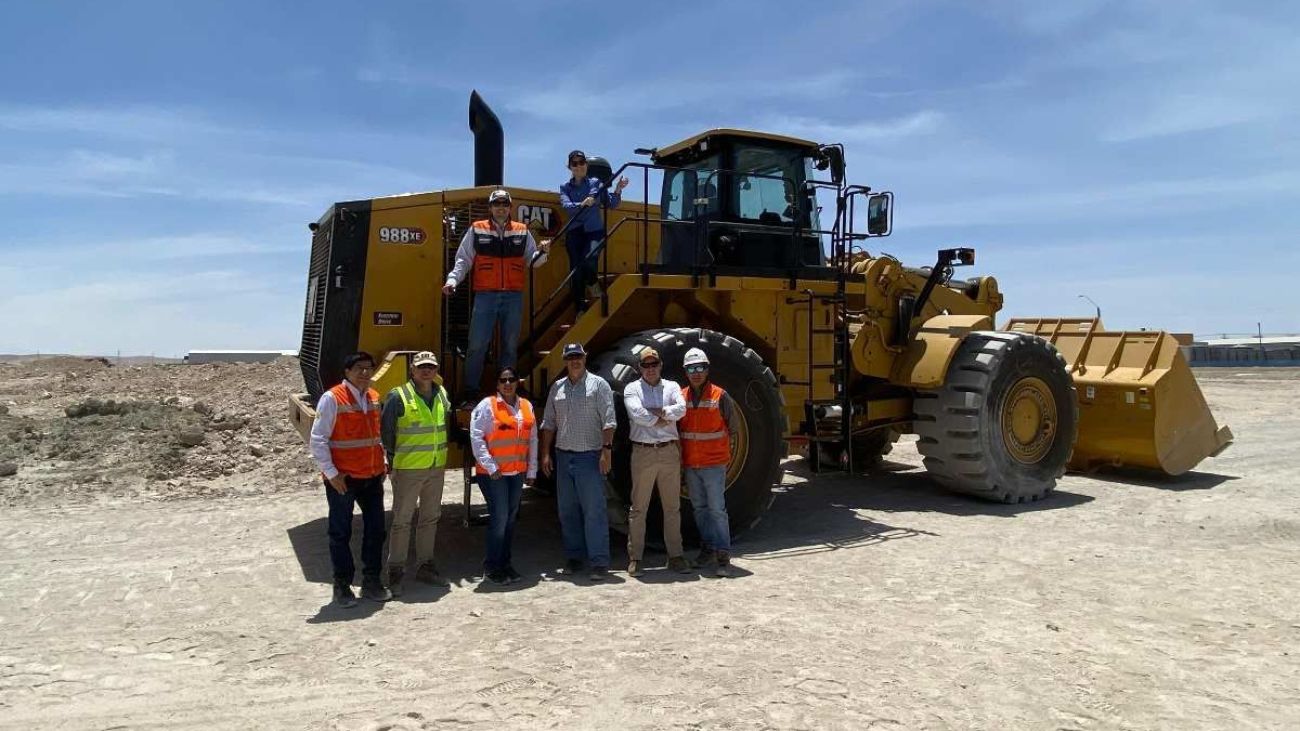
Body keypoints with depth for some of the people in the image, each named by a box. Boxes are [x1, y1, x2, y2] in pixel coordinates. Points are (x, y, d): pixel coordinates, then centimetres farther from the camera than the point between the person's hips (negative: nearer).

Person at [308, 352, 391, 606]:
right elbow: (318, 439, -12)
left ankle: (371, 582, 24)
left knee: (375, 529, 11)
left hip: (372, 477, 6)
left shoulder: (374, 397, 9)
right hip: (343, 479, -6)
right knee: (341, 533, 6)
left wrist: (382, 464, 10)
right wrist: (331, 473, -14)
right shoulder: (332, 398, -11)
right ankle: (342, 585, 19)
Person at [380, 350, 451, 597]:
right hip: (407, 470, -6)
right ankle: (395, 572, 11)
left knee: (430, 518, 15)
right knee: (402, 521, 1)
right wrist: (392, 463, -8)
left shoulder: (442, 395, 7)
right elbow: (386, 431, -9)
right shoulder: (398, 397, -11)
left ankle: (425, 566, 27)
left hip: (436, 469, 6)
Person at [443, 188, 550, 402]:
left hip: (514, 296, 2)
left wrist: (542, 252, -7)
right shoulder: (476, 230, 6)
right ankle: (469, 389, 5)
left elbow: (533, 261, 13)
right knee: (477, 344, -4)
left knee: (510, 345, 8)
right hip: (485, 296, -2)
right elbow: (463, 259, 6)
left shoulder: (522, 231, 11)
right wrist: (452, 280, -6)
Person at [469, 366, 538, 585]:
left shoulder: (526, 406, 10)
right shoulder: (487, 405, -6)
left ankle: (505, 562, 24)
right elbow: (476, 438, -10)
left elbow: (532, 440, 13)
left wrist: (531, 470, 11)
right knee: (499, 517, -6)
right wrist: (490, 466, -15)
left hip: (517, 472, 6)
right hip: (493, 472, -5)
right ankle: (493, 567, 7)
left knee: (511, 518, 12)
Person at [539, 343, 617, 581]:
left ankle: (599, 562, -3)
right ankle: (573, 557, 22)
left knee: (594, 511, -6)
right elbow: (548, 423, 15)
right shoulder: (557, 388, 13)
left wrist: (606, 449, -16)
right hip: (563, 456, 5)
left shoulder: (598, 384, -1)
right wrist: (546, 453, 8)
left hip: (590, 456, -5)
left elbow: (608, 421, -7)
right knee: (567, 511, 11)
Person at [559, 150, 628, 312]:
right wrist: (582, 204, -28)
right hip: (575, 232, 2)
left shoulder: (596, 183, 6)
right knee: (575, 271, 1)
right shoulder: (565, 187, 9)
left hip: (595, 231, -2)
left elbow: (611, 205, 8)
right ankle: (580, 309, 12)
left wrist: (617, 191, -9)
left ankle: (593, 284, 4)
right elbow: (566, 205, -10)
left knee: (588, 258, -29)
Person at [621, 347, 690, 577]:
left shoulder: (671, 387, 10)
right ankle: (635, 557, 10)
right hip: (643, 453, -2)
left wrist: (654, 412, -13)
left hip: (669, 452, 3)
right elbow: (637, 414, -16)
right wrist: (664, 418, -9)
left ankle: (675, 555, 17)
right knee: (638, 508, 2)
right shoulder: (632, 389, 3)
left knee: (672, 507, 9)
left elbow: (681, 409, -9)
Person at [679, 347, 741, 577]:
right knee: (700, 508, 14)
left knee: (717, 509, -6)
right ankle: (707, 547, 26)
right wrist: (683, 450, 7)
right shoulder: (681, 397, 3)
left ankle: (723, 554, 0)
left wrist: (714, 445, 4)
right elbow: (676, 427, 13)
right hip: (690, 464, 4)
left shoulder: (720, 396, -6)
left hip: (714, 463, -4)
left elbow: (731, 427, 2)